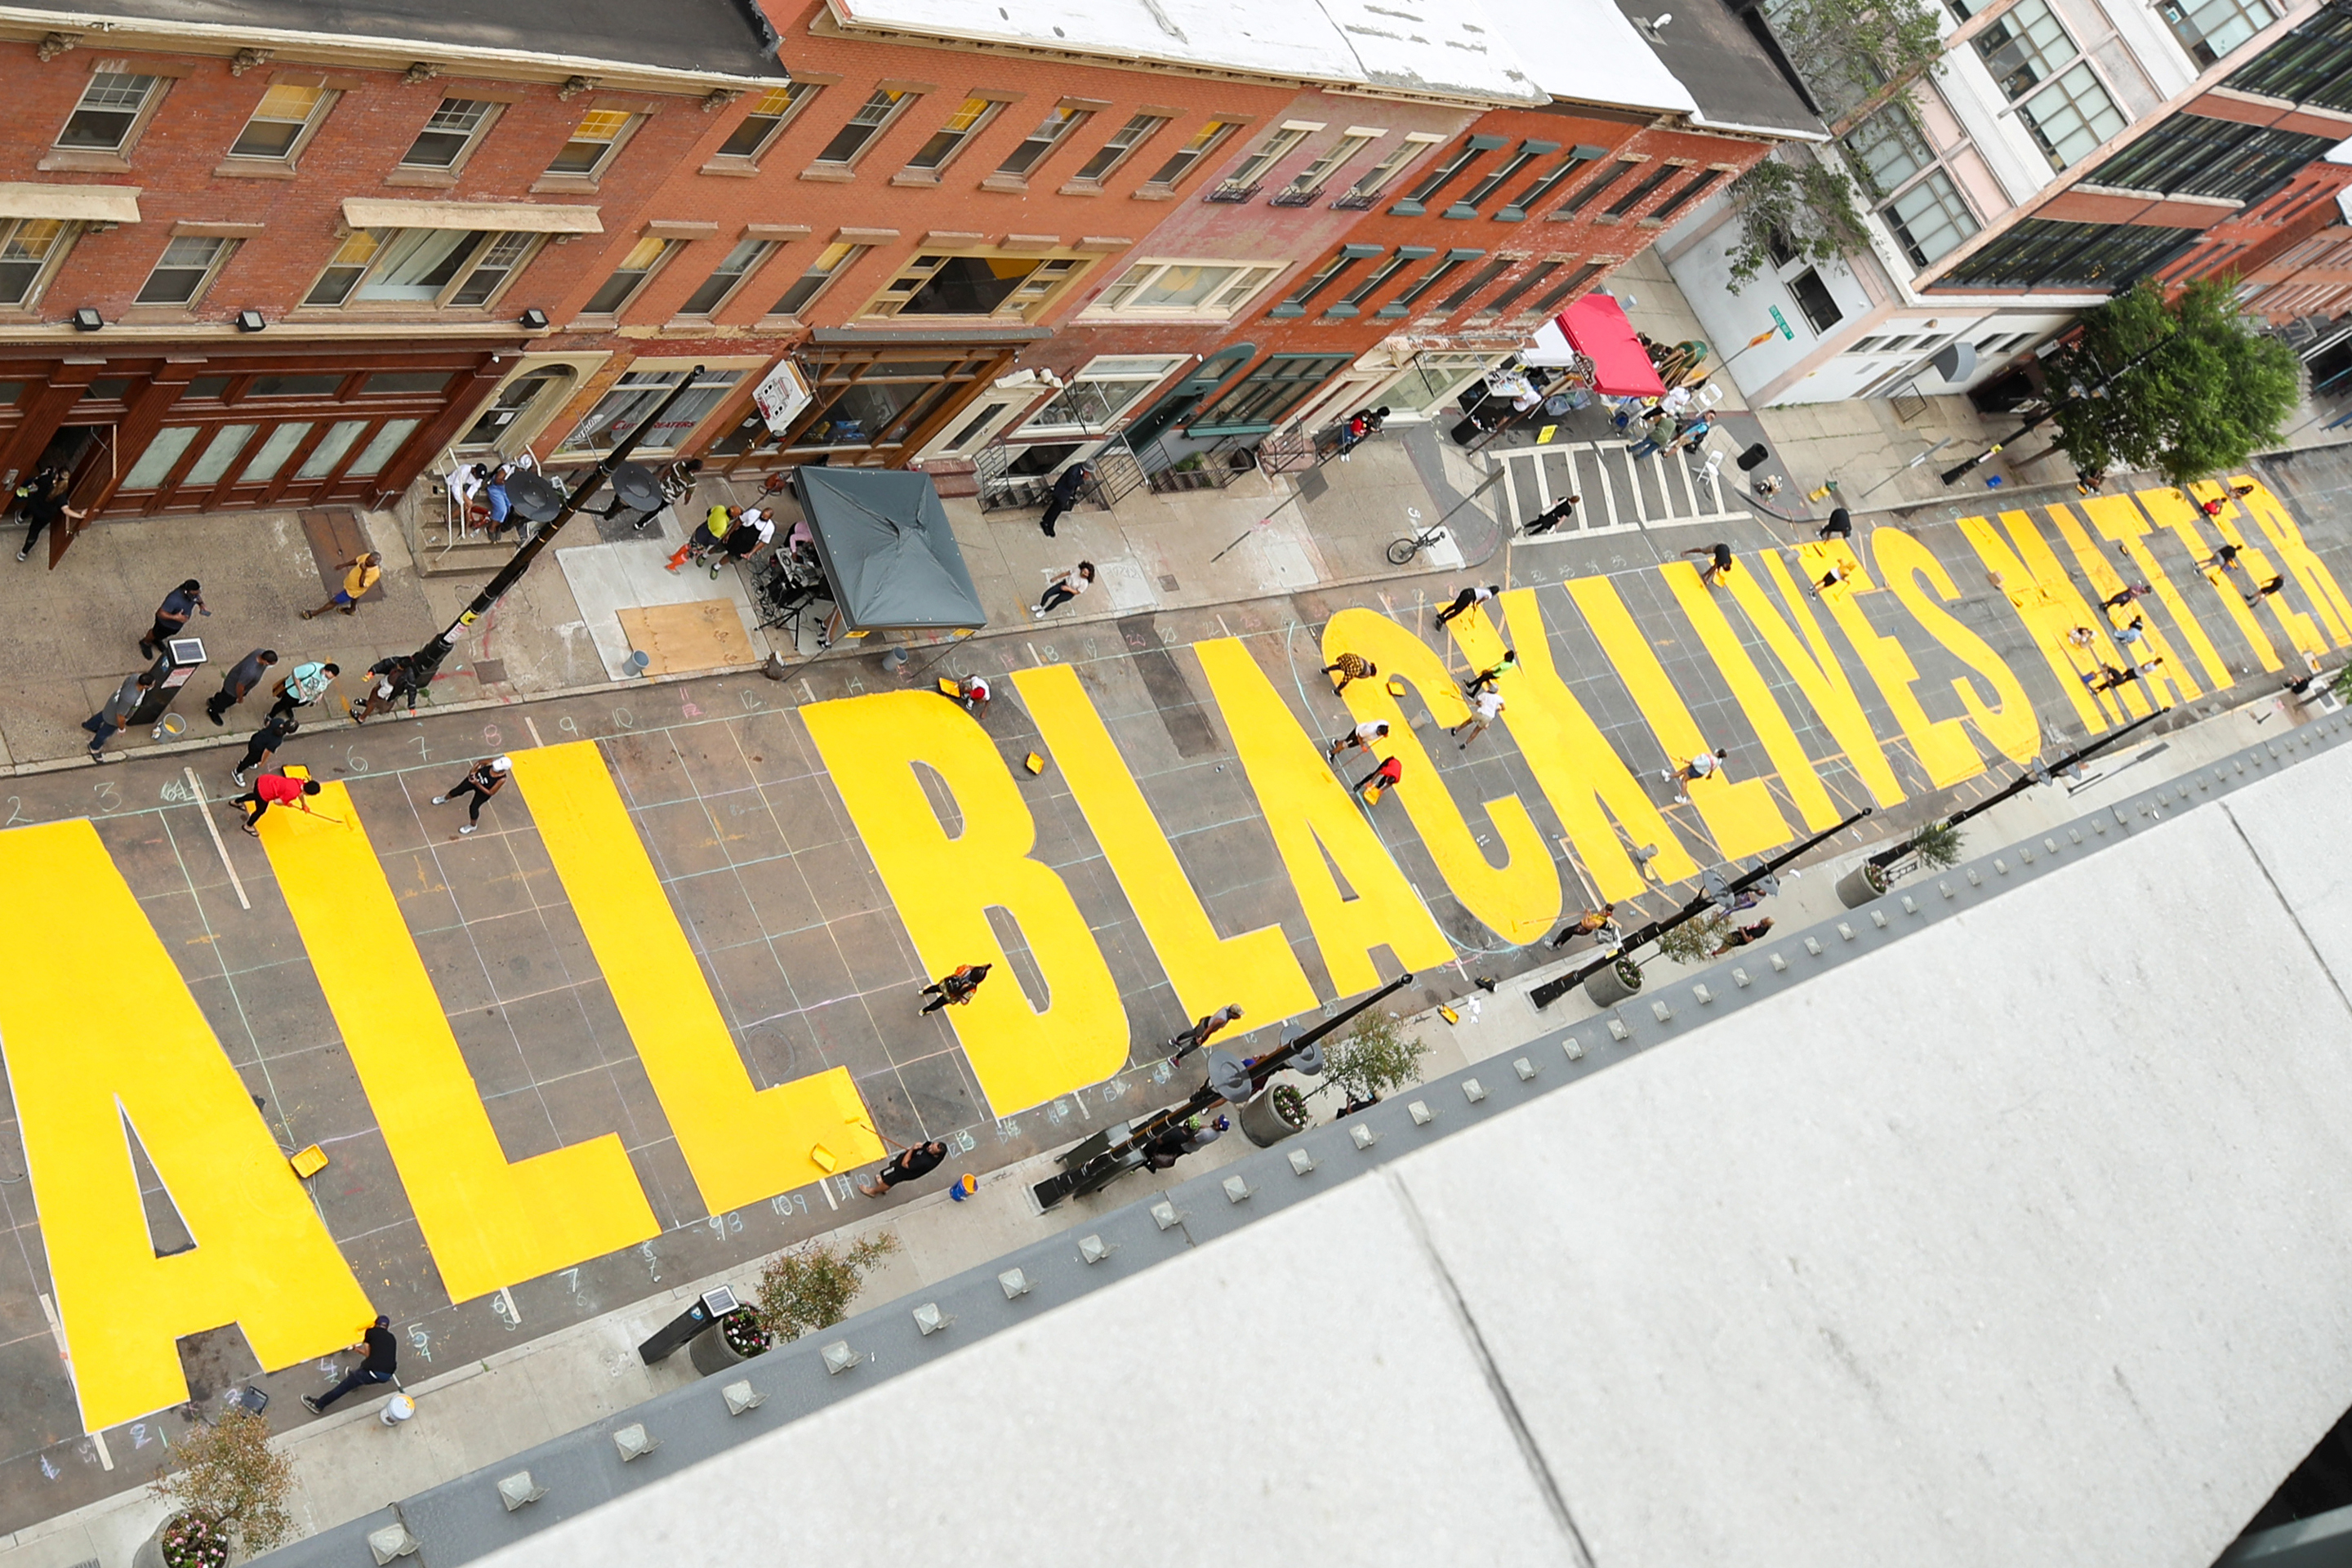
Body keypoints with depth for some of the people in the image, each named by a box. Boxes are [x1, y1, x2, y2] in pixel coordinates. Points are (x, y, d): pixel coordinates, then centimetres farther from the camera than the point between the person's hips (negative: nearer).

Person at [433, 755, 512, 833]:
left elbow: (491, 792, -28)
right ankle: (445, 799, 58)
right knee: (458, 790, 22)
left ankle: (472, 826, 41)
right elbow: (480, 762, -7)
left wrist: (478, 784, -34)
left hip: (483, 791, -4)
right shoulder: (493, 761, -29)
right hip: (475, 778, 4)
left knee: (473, 807, 8)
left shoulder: (502, 779, -38)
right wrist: (473, 771, -21)